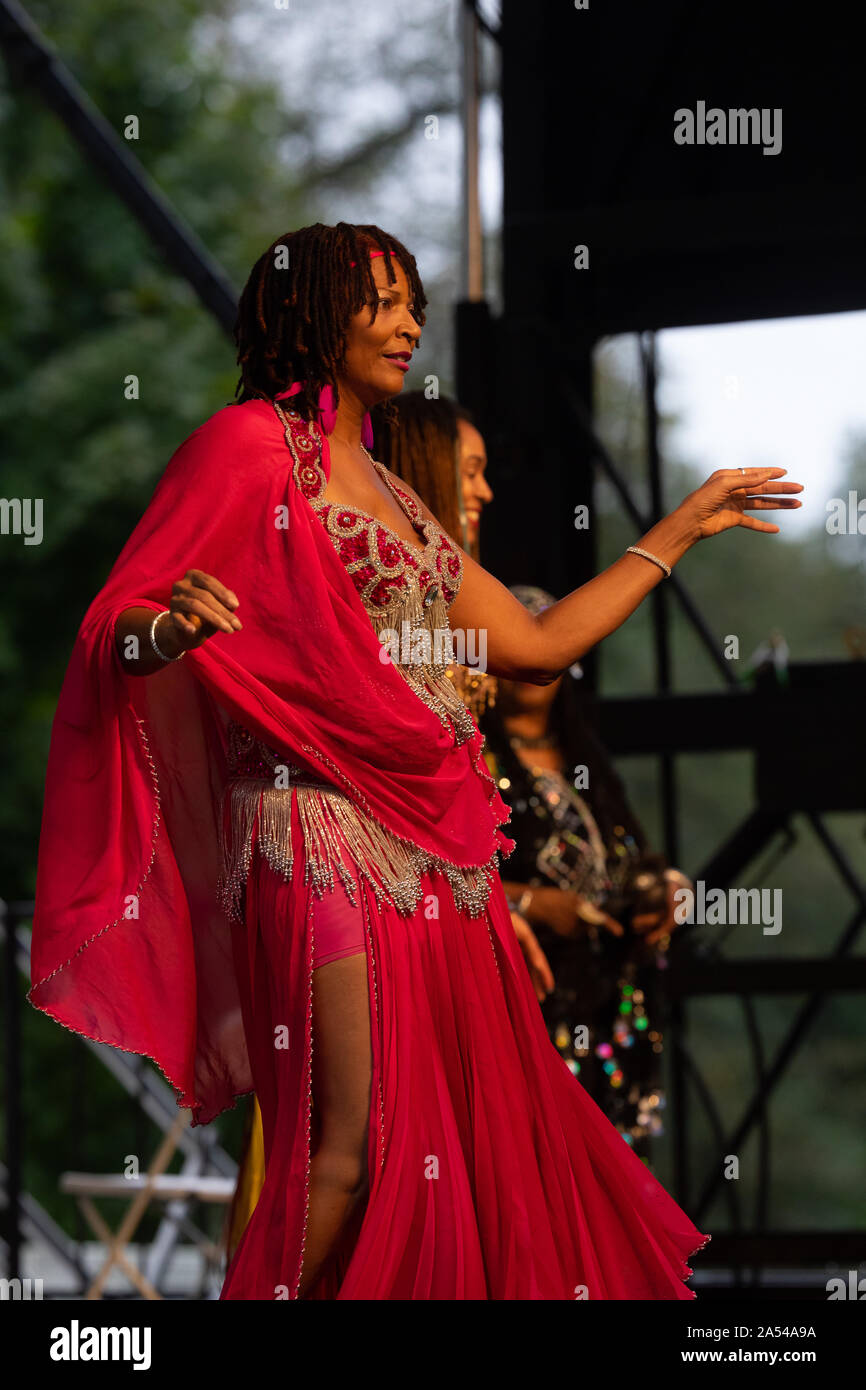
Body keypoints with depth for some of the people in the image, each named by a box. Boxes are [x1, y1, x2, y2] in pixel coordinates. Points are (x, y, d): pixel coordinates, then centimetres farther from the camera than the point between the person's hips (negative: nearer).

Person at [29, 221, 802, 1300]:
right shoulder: (249, 444, 0)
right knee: (351, 1152, -14)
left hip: (436, 842, 8)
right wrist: (171, 627, -31)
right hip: (328, 826, -8)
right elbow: (117, 626, -7)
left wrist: (682, 528, 28)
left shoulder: (384, 490, 24)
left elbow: (537, 643, 23)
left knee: (472, 1129, 0)